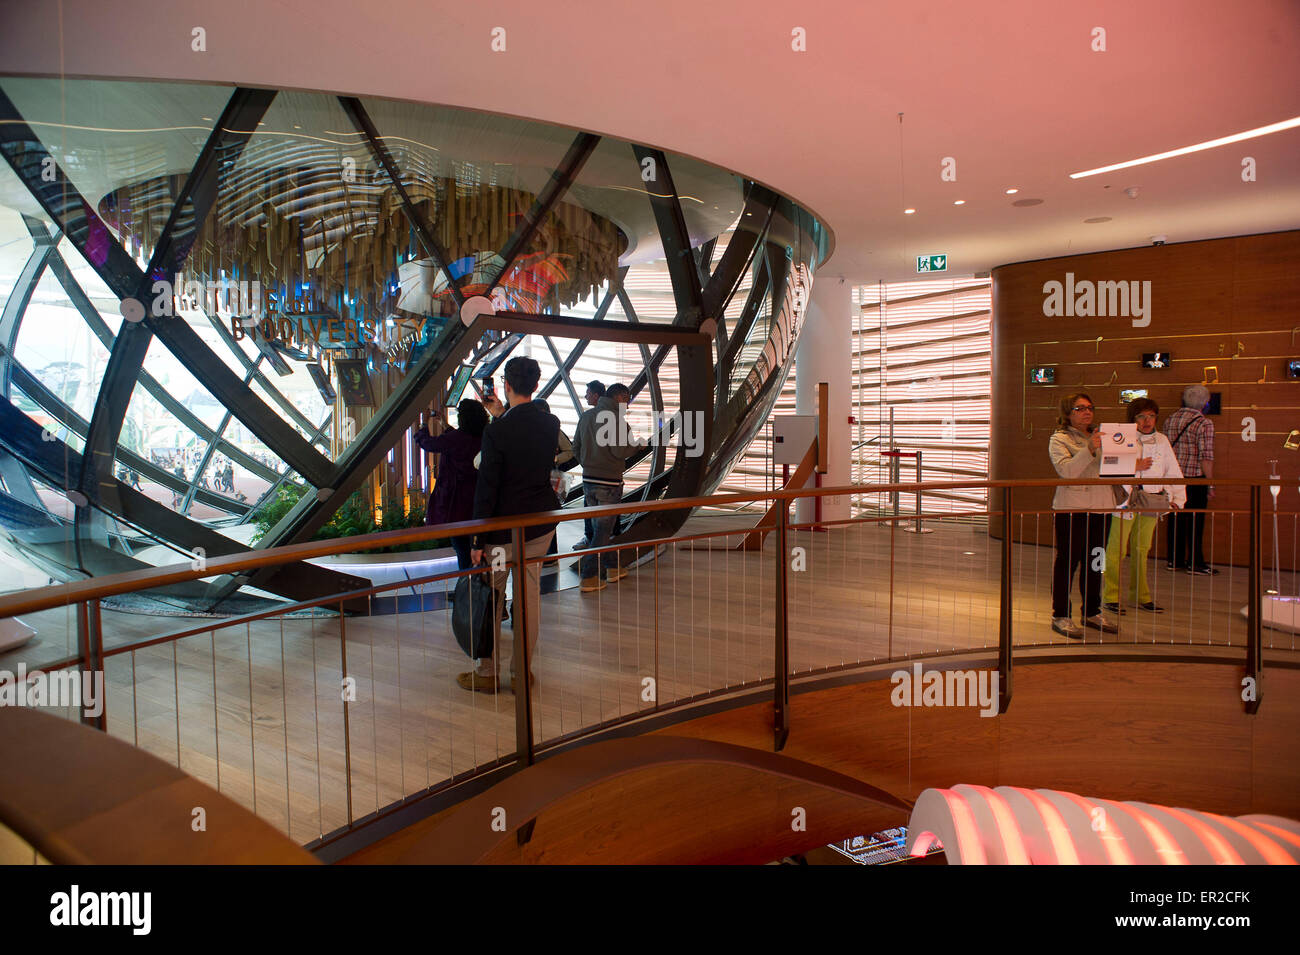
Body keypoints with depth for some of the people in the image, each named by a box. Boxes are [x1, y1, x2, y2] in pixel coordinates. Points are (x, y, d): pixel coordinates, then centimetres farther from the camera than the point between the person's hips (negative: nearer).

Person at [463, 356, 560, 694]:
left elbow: (487, 487, -16)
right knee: (530, 595, 12)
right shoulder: (551, 424, -2)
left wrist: (478, 540, -11)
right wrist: (503, 415, 23)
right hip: (541, 523, 5)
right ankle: (522, 671, 22)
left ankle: (487, 673, 20)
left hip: (504, 527, -5)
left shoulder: (496, 430, -18)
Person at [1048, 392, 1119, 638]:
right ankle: (1061, 616, 2)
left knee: (1094, 562, 12)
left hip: (1100, 507, 7)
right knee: (1067, 561, -4)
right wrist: (1090, 449, -28)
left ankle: (1092, 611, 24)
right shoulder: (1059, 439, -1)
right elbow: (1066, 470, -17)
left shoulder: (1099, 437, 20)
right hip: (1071, 507, -6)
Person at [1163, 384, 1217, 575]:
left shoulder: (1170, 420, 7)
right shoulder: (1204, 423, -11)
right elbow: (1206, 457, -15)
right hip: (1195, 478, -6)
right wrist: (1210, 484, -10)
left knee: (1176, 518, 11)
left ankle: (1174, 559, 17)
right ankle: (1195, 563, 7)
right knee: (1195, 520, 2)